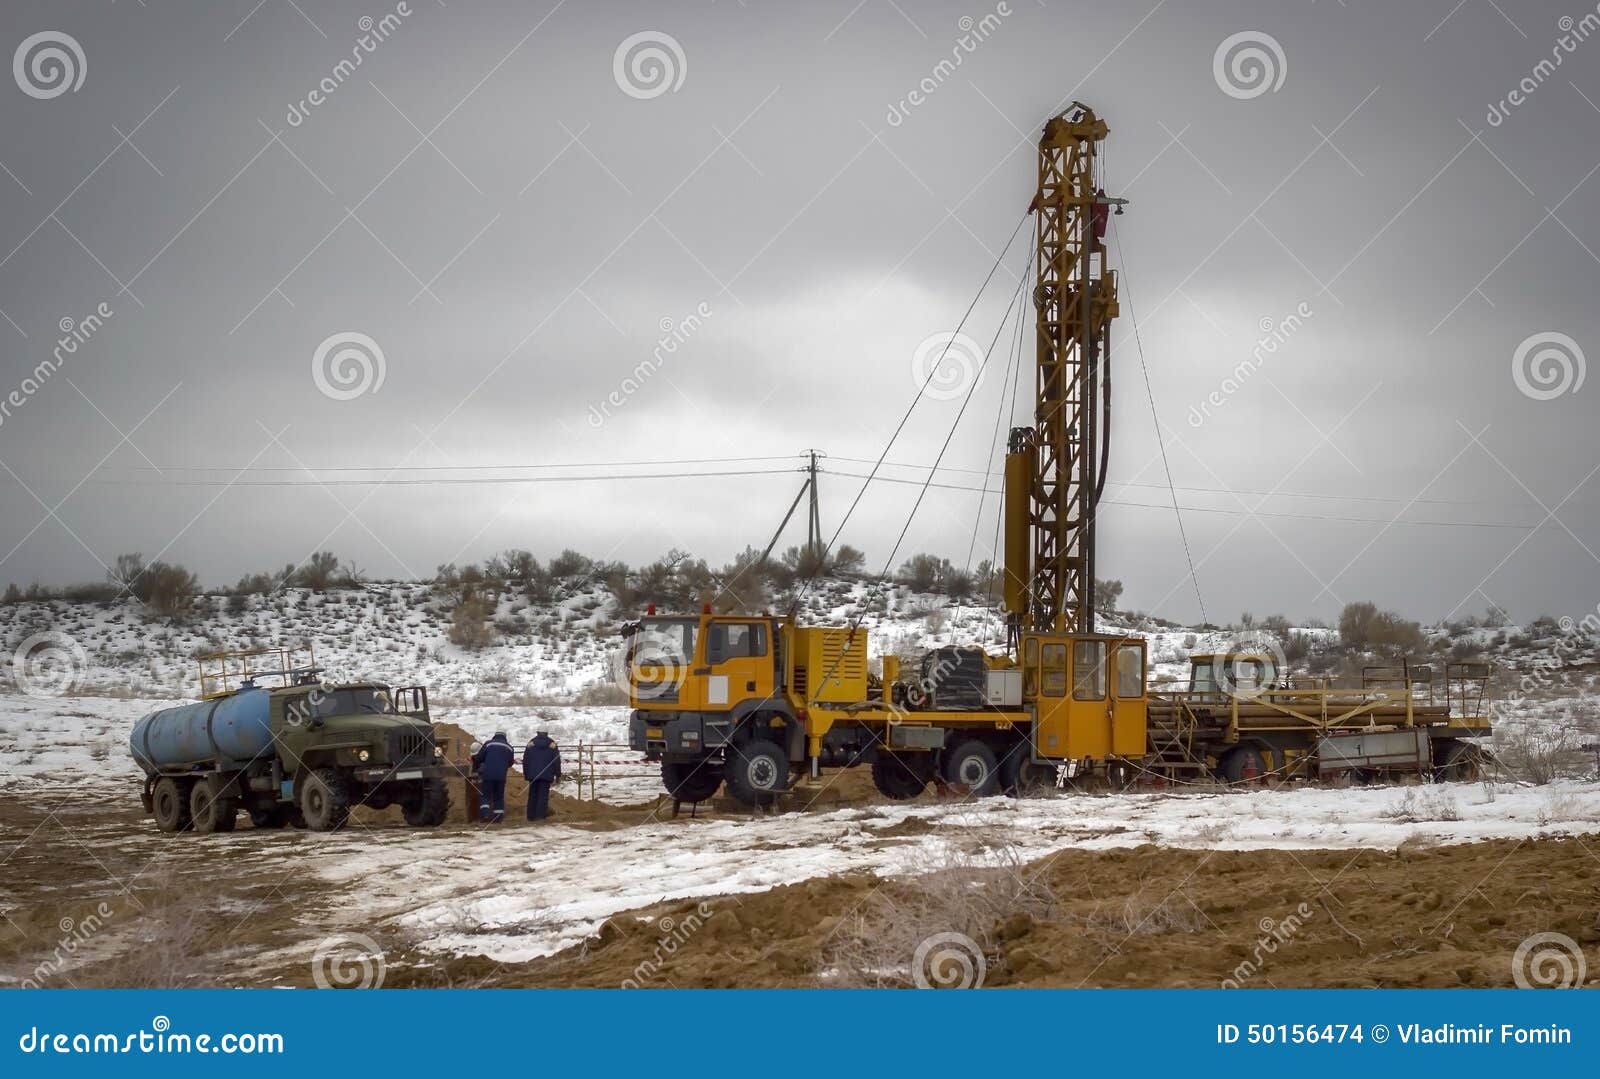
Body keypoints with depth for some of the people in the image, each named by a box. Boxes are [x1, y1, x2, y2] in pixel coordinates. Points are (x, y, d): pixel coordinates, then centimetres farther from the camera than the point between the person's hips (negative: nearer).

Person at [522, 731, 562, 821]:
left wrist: (525, 773, 16)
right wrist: (558, 775, 8)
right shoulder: (552, 745, 1)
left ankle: (531, 815, 11)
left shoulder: (531, 744, 5)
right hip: (546, 775, -2)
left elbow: (525, 760, 8)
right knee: (543, 795, -2)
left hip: (533, 775, 2)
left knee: (533, 795, 9)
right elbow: (557, 761, 2)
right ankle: (540, 815, -10)